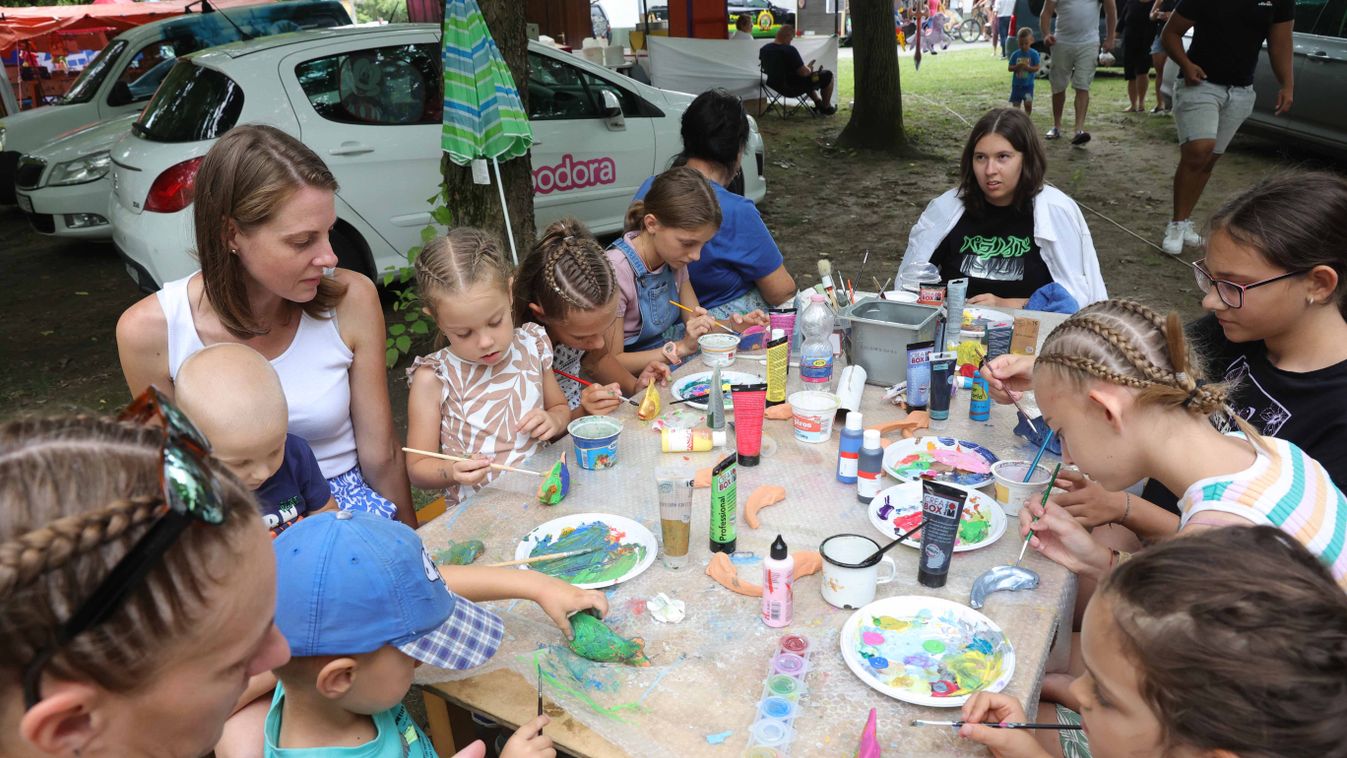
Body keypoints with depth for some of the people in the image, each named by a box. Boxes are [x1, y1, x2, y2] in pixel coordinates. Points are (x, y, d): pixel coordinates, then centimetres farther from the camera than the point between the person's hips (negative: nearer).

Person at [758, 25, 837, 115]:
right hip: (792, 88, -8)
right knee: (828, 75, 8)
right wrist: (809, 69, -1)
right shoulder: (789, 50, -27)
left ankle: (818, 102, 44)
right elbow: (803, 72, -25)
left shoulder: (764, 49, -4)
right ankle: (826, 108, 26)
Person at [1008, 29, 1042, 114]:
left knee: (1028, 102, -15)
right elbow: (1009, 68, 1)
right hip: (1016, 84, 3)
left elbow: (1036, 68, -6)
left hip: (1028, 84, -3)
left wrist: (1027, 67, -23)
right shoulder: (1015, 54, 1)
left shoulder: (1034, 54, -5)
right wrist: (1016, 67, -19)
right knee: (1016, 105, 5)